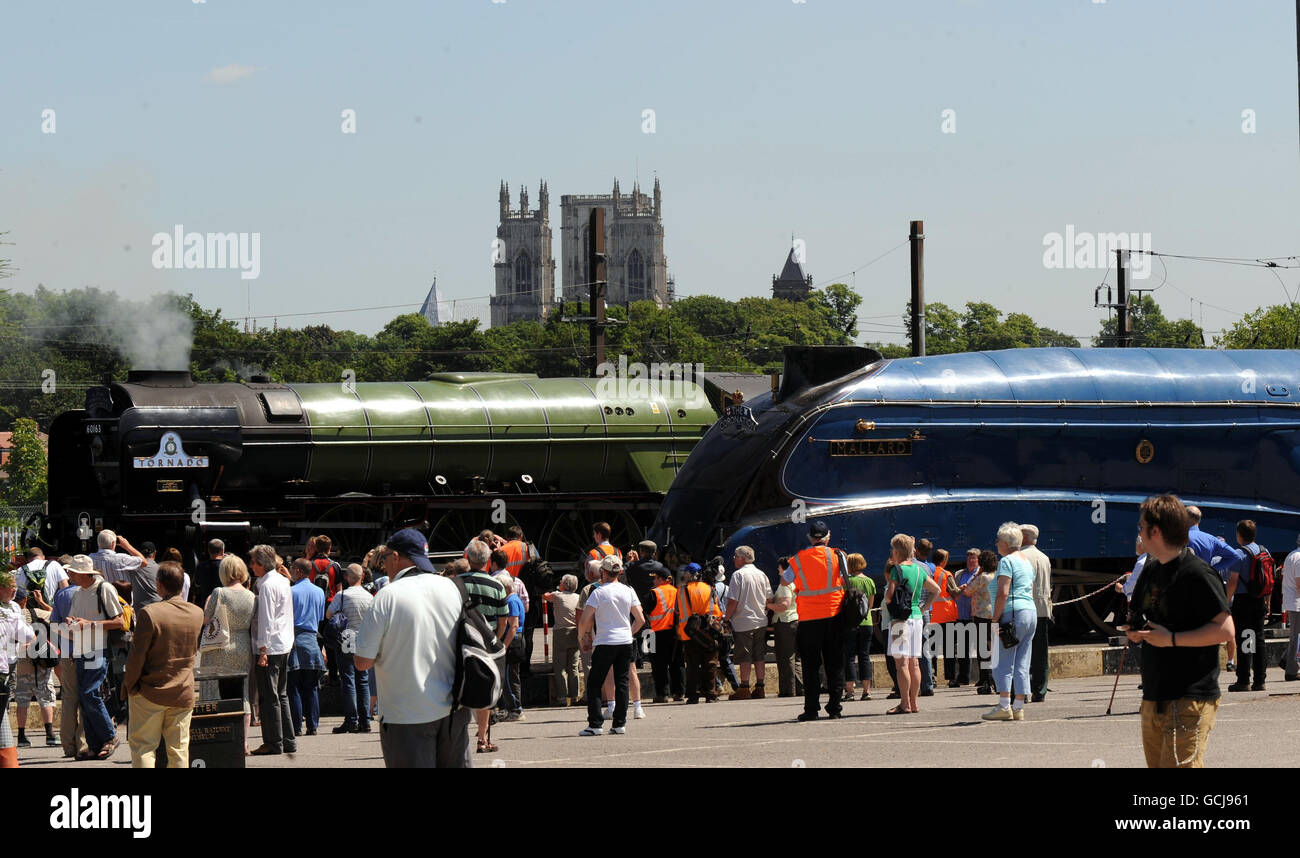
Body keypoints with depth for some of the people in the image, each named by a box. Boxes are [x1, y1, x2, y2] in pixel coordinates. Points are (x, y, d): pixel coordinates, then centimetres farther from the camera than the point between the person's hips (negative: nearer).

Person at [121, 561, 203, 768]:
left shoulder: (149, 613, -17)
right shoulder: (197, 614, 0)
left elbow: (137, 655, -14)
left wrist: (129, 685, -2)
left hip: (150, 694, -4)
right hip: (184, 693, 4)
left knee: (143, 747, 4)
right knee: (179, 749, 9)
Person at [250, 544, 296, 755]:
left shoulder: (267, 585, -14)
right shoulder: (283, 582, 13)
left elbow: (266, 619, -18)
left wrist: (262, 649, -17)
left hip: (270, 647, -9)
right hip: (285, 645, 9)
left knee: (269, 696, -5)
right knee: (281, 695, 14)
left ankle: (274, 743, -3)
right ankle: (287, 741, 16)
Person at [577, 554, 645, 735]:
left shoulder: (598, 593, -8)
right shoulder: (629, 591, 4)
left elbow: (584, 621, -11)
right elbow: (640, 620, 7)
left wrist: (582, 636, 8)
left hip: (605, 643, -4)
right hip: (625, 642, 4)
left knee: (594, 683, 1)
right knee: (622, 683, 10)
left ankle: (595, 724, -7)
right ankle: (620, 724, 8)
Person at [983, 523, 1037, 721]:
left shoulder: (1007, 561, -8)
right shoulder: (1026, 561, 20)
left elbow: (1003, 593, -17)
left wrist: (995, 619, -15)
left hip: (1013, 614, -9)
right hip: (1031, 613, 9)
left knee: (1003, 664, -8)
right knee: (1022, 665, 7)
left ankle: (1004, 706, -15)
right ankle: (1019, 708, 6)